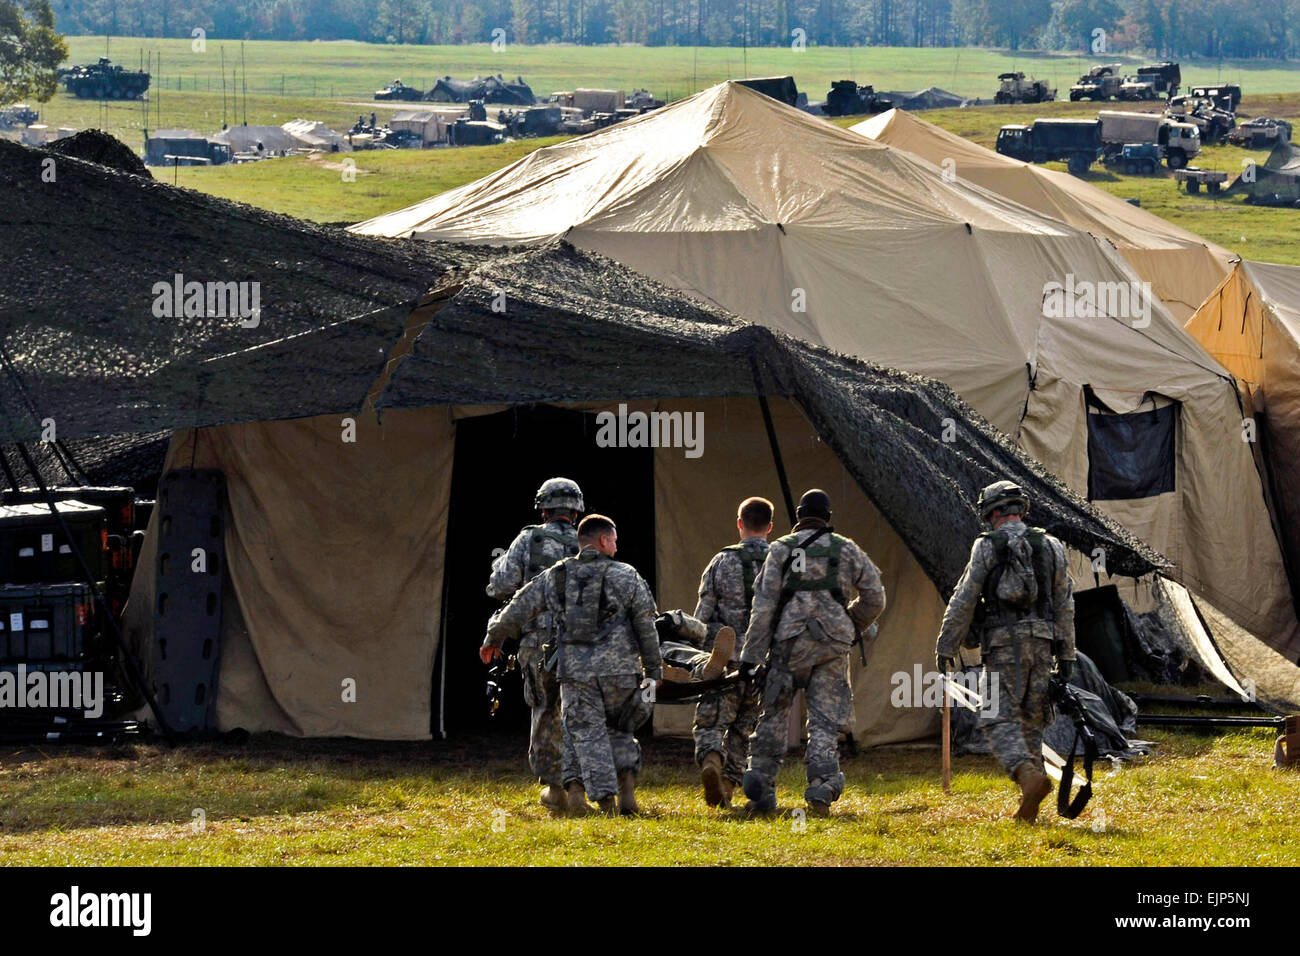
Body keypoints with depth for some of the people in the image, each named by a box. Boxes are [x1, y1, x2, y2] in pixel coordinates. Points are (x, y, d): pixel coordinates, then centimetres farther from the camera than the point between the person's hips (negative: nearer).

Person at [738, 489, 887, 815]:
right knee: (825, 719, 4)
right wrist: (854, 626, 31)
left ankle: (761, 792, 7)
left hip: (791, 641, -1)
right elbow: (875, 598, 12)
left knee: (774, 715, 9)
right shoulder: (847, 550, 9)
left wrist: (752, 655, -2)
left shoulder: (782, 549, 3)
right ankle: (822, 786, -13)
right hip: (833, 644, 1)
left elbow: (764, 605, -2)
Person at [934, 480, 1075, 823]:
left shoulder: (987, 547, -1)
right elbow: (1064, 605, 10)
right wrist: (1066, 654, 15)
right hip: (1041, 641, 4)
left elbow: (964, 601, -3)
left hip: (1002, 644, -4)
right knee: (1031, 718, 12)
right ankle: (1028, 805, 9)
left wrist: (946, 647, 2)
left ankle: (1029, 776, -31)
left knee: (999, 720, -6)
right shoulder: (1050, 547, 9)